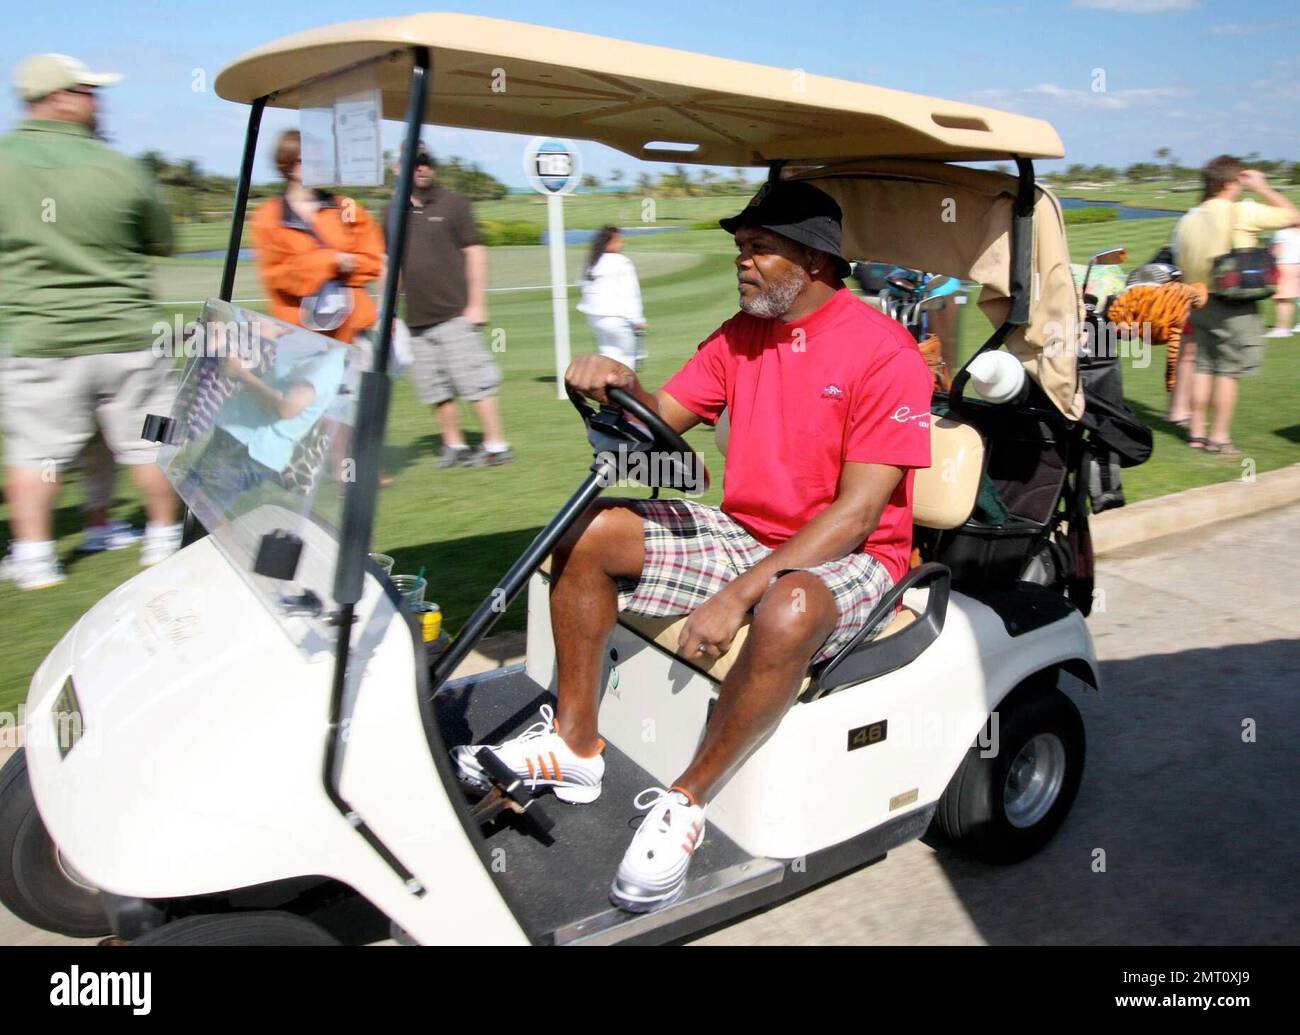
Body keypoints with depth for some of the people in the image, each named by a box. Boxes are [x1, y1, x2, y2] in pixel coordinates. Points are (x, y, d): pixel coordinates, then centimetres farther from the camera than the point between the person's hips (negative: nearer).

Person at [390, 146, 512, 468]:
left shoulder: (452, 203, 1)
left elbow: (475, 254, -2)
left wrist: (477, 303, -9)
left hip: (455, 313, -5)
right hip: (417, 318, 5)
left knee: (474, 380, -7)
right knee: (436, 387, 8)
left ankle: (496, 445, -1)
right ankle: (454, 445, 19)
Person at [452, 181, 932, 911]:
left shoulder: (884, 352, -15)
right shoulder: (741, 336, 7)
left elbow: (857, 511, -22)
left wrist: (740, 594, -28)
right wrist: (621, 386, -19)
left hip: (846, 557, -7)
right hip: (745, 534, 7)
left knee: (790, 612, -41)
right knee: (590, 532, -6)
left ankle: (688, 800, -18)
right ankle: (575, 747, 0)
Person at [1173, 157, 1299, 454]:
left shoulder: (1188, 220, 6)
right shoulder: (1244, 212, -11)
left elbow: (1182, 270, 9)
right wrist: (1261, 187, 7)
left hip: (1200, 302, 6)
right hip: (1235, 306, -5)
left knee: (1204, 367, 13)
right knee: (1229, 371, 1)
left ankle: (1196, 431, 15)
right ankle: (1219, 437, 5)